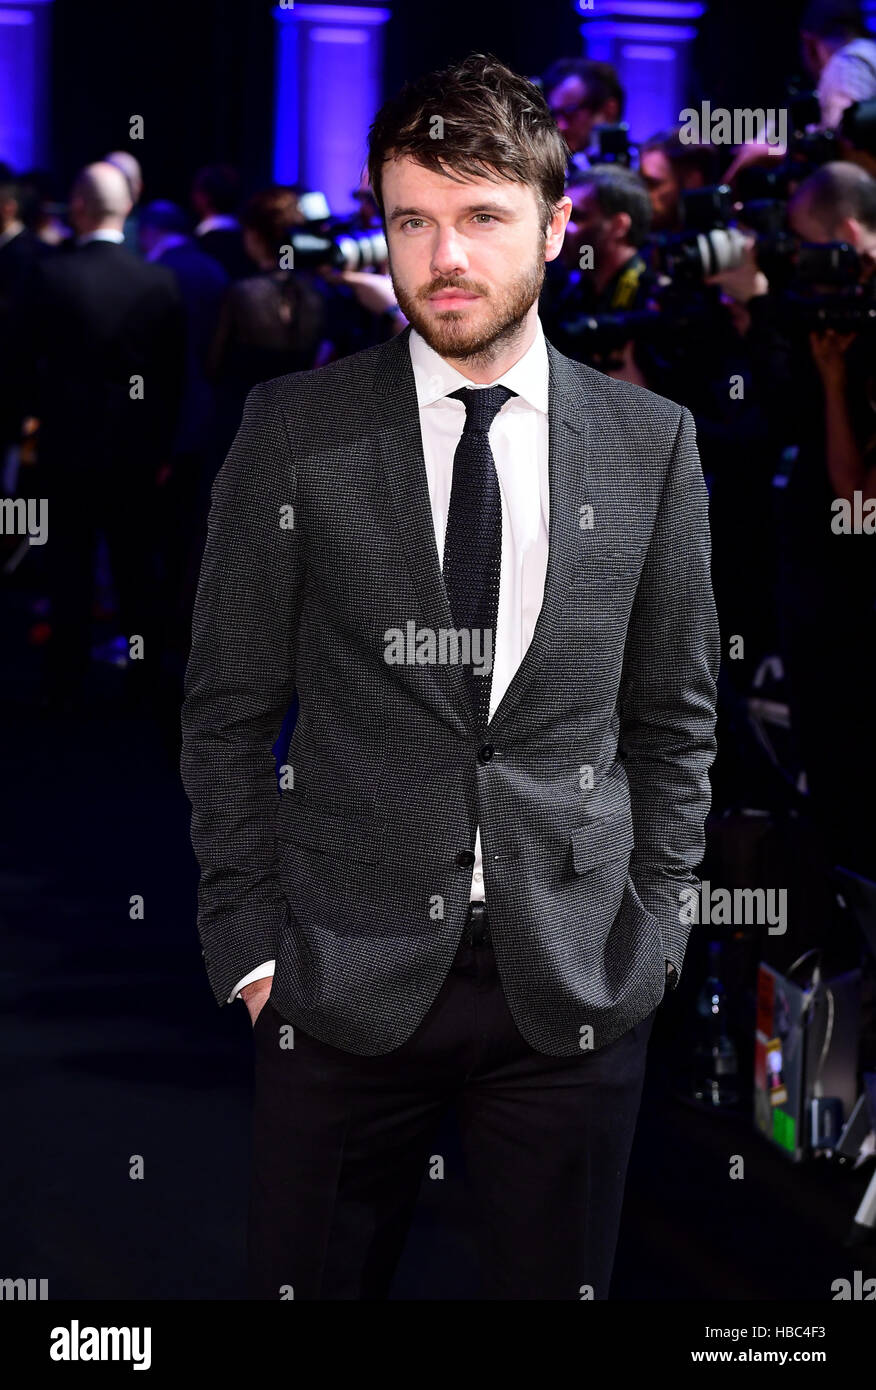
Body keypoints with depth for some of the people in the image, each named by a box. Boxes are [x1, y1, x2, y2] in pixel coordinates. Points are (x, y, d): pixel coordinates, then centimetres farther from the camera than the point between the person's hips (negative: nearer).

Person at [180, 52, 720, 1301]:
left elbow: (674, 713, 9)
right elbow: (229, 709, 2)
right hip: (342, 973, -1)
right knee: (309, 1282, 6)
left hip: (576, 981, 1)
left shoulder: (649, 444, 4)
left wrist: (653, 925, 3)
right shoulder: (294, 430, -1)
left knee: (559, 1281, 10)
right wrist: (248, 940, -3)